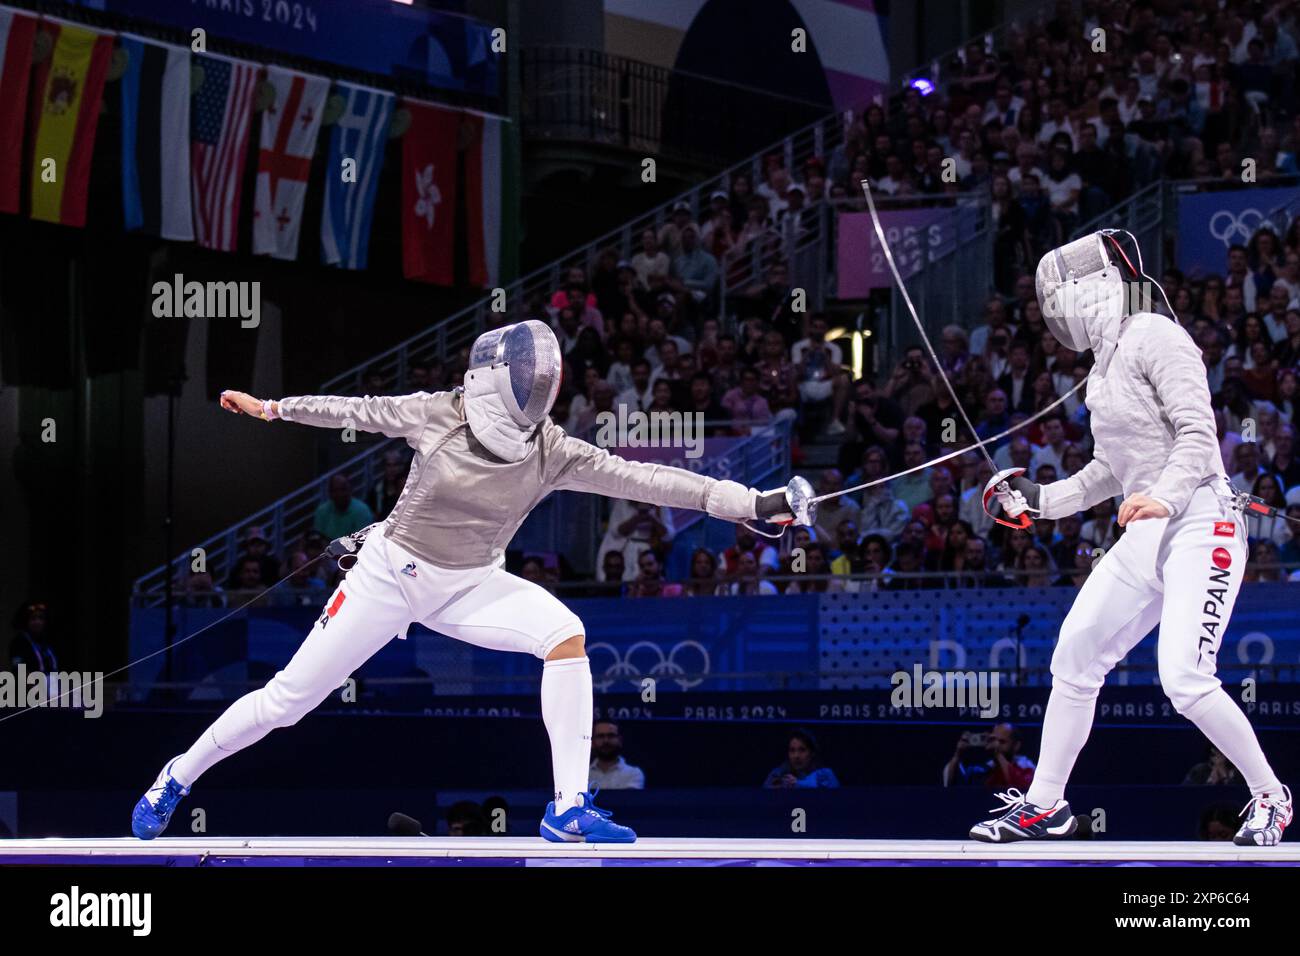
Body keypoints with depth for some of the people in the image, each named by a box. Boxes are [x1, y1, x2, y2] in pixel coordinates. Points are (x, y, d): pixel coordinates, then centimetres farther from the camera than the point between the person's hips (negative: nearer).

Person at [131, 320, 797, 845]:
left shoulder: (553, 452, -16)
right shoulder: (437, 416, -19)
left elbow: (642, 479, -22)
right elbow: (359, 410, -4)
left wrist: (750, 504, -29)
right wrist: (272, 408, -2)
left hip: (471, 587, 2)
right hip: (391, 575, -2)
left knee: (566, 635, -25)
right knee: (289, 700, -2)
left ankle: (568, 810, -23)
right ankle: (177, 779, 22)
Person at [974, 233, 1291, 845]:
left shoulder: (1154, 338, -11)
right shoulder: (1106, 360, 16)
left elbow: (1198, 433, -19)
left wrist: (1164, 497, -34)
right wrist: (1041, 500, 17)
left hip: (1198, 525, -9)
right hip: (1145, 536, 9)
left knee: (1185, 682, -18)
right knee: (1073, 661, 6)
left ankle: (1269, 798, 0)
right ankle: (1043, 806, 15)